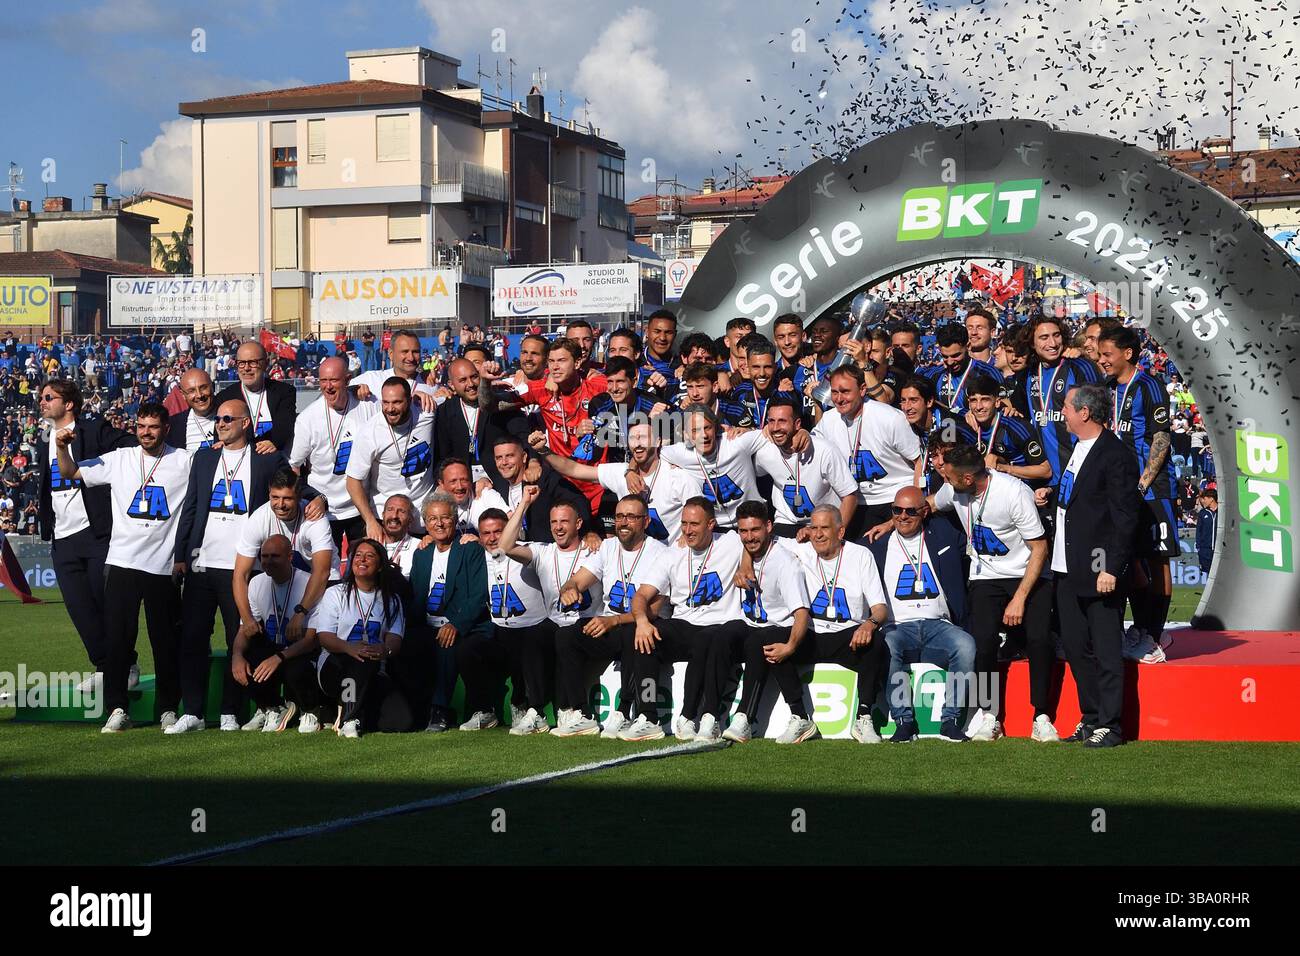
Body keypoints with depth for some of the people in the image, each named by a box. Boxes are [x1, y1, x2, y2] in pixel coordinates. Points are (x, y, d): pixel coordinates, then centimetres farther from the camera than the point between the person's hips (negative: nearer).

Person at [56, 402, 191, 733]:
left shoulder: (184, 462, 4)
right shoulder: (119, 460, 9)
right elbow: (71, 473, 15)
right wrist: (63, 448, -4)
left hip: (164, 566, -1)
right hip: (122, 562, 1)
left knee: (166, 641, 3)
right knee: (118, 637, -2)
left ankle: (168, 709, 14)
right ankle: (116, 709, 3)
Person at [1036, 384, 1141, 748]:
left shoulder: (1116, 455, -14)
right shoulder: (1077, 448, 13)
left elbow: (1125, 517, -16)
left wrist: (1111, 568, -19)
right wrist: (1051, 494, 10)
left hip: (1099, 571, -9)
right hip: (1068, 568, 9)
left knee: (1106, 650, -2)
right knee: (1075, 646, 14)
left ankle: (1110, 725, 5)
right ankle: (1091, 718, 24)